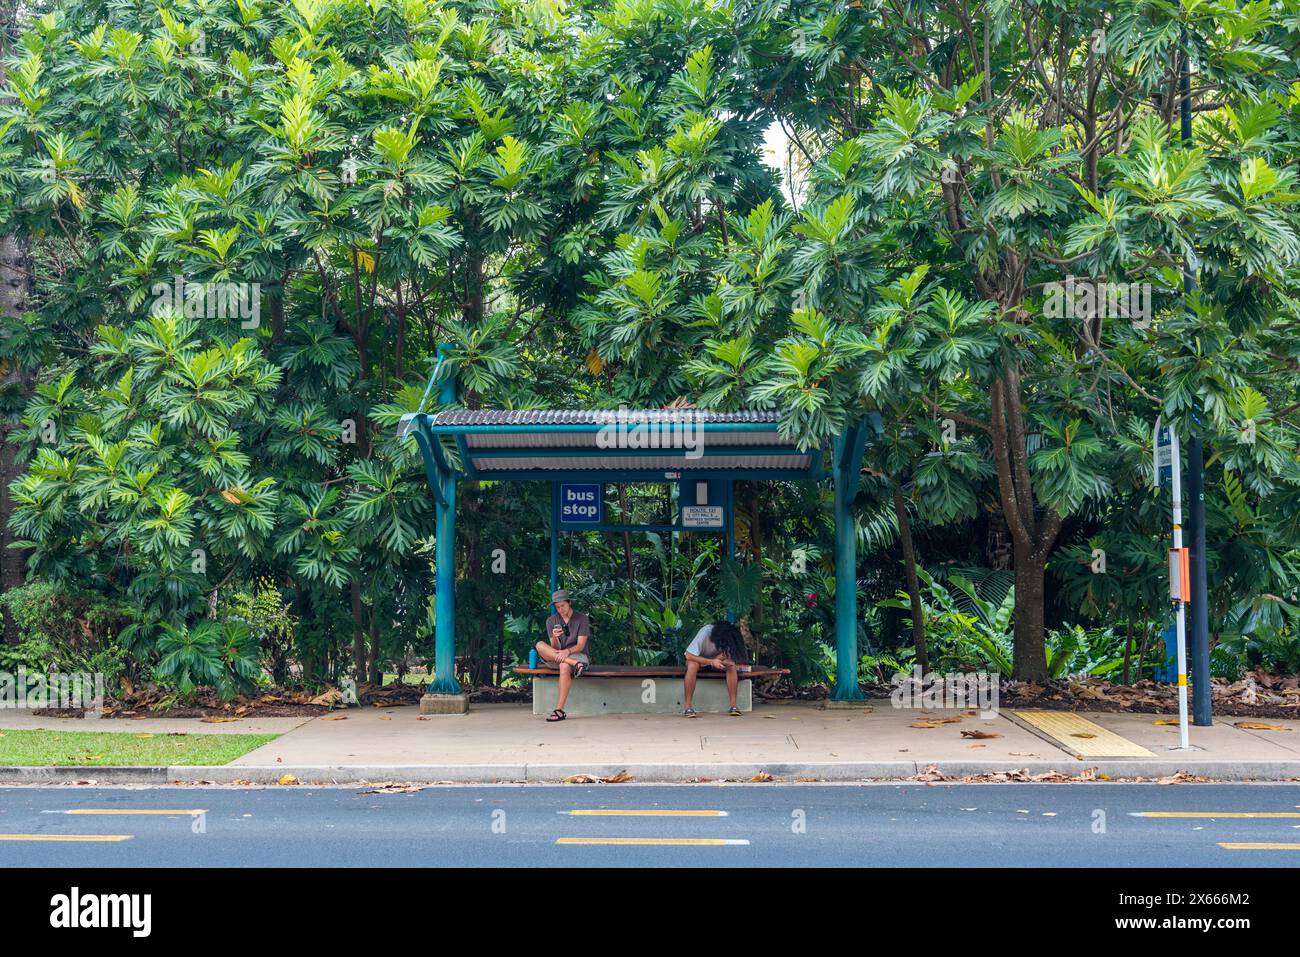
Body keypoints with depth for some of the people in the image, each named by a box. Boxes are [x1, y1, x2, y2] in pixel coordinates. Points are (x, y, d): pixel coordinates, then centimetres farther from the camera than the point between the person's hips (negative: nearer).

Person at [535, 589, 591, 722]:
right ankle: (574, 664, -34)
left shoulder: (582, 618, -2)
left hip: (577, 655, -3)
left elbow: (580, 646, -9)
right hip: (557, 657, 4)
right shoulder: (551, 621, 6)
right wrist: (555, 638, -24)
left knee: (564, 666, -39)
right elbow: (555, 648, -1)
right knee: (540, 645, -26)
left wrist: (567, 651, -29)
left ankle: (559, 710, -41)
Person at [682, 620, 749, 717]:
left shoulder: (729, 639, -23)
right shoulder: (704, 633, -35)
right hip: (698, 658, -3)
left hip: (716, 659, 3)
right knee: (692, 666, -37)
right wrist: (711, 662, -39)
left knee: (732, 666, -26)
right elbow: (689, 656, -34)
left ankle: (733, 705, -22)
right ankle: (687, 706, -31)